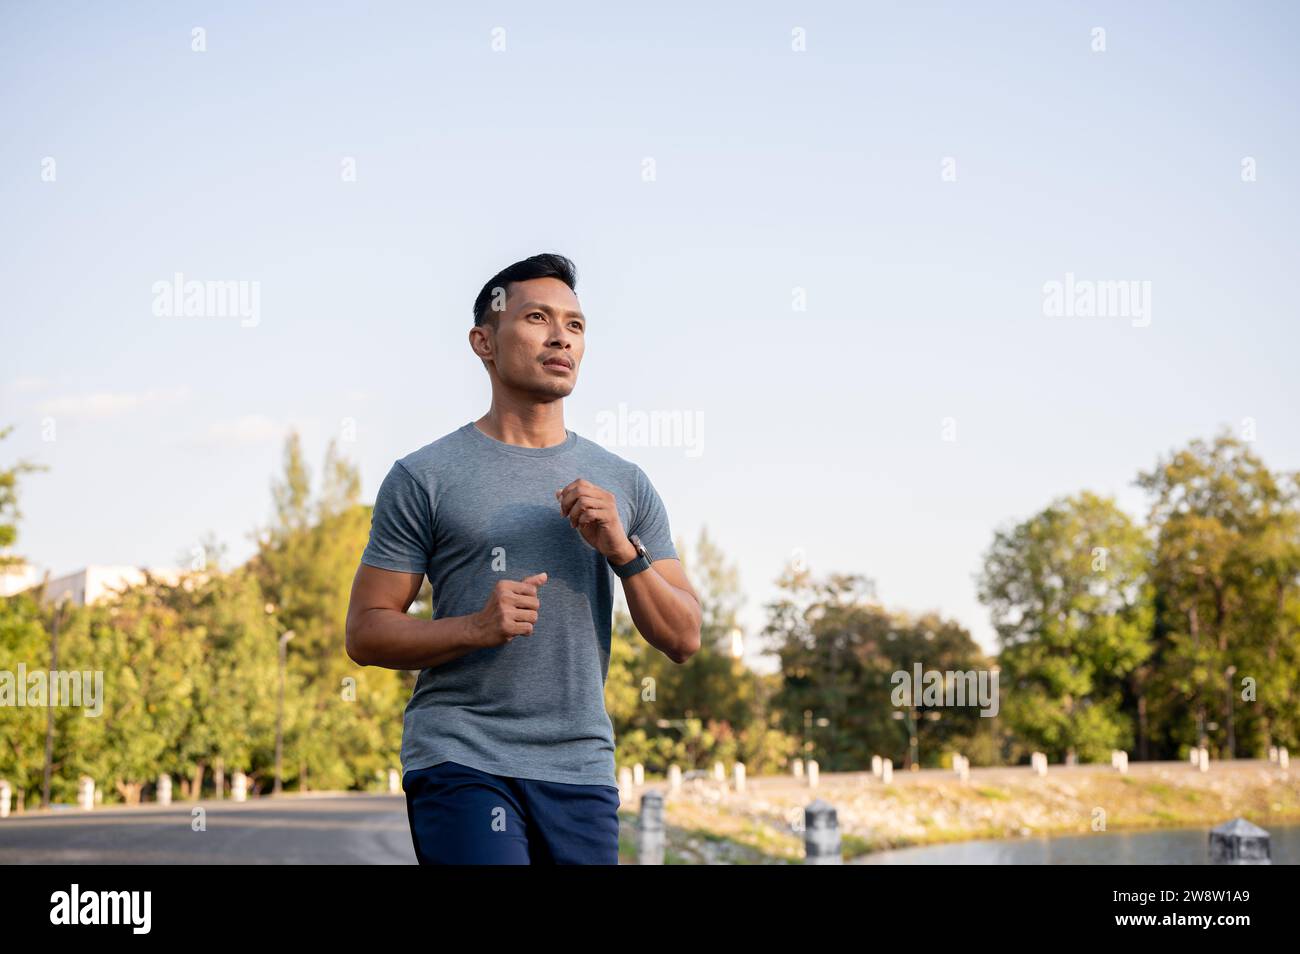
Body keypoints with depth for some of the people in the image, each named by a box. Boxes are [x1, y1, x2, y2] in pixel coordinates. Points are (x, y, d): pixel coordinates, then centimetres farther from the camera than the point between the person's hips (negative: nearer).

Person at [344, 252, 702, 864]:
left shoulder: (625, 484, 13)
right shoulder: (424, 478, 2)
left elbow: (683, 640, 10)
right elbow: (365, 634, 1)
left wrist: (624, 552, -6)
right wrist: (474, 628, -15)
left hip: (582, 772, 4)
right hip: (460, 761, -4)